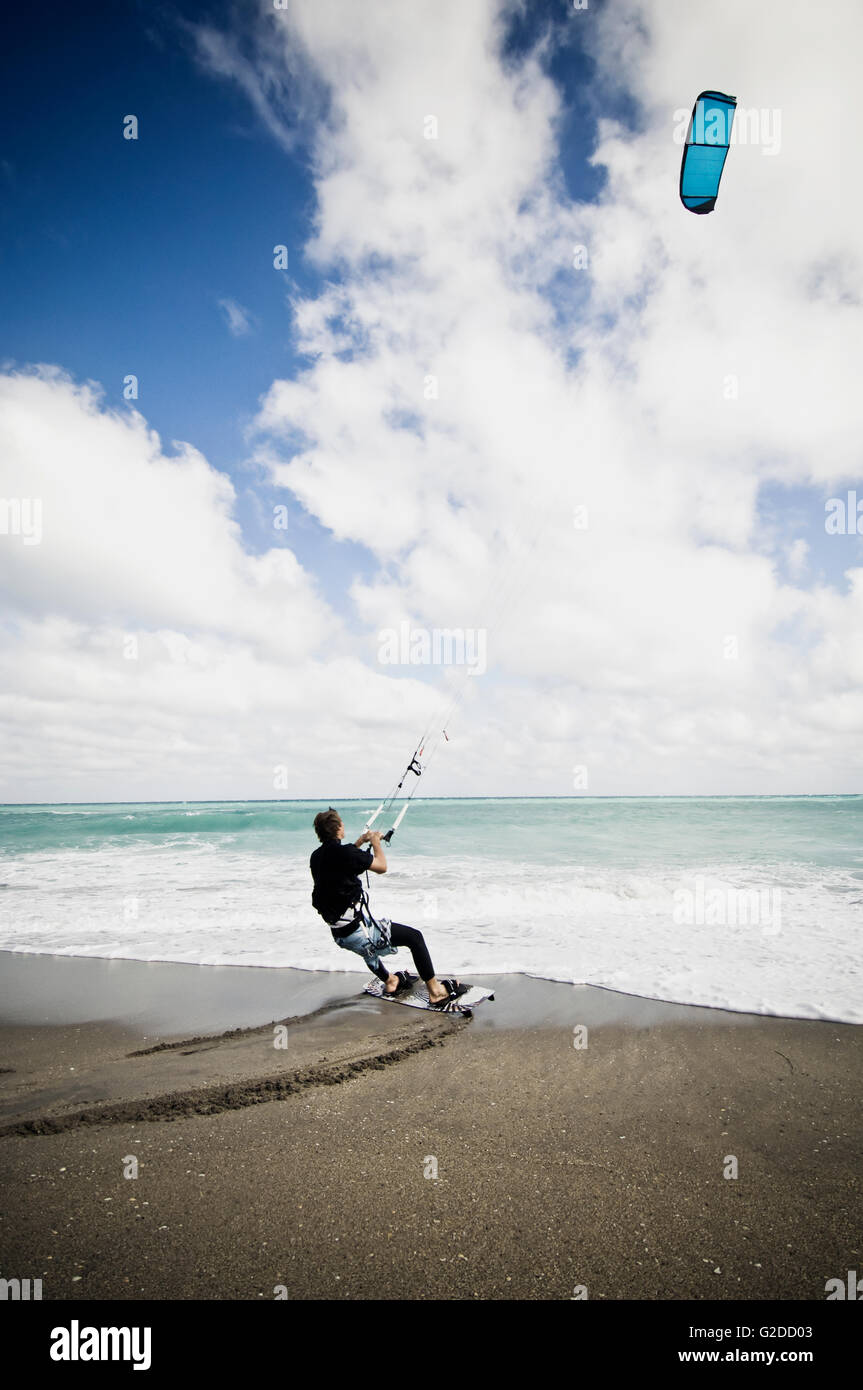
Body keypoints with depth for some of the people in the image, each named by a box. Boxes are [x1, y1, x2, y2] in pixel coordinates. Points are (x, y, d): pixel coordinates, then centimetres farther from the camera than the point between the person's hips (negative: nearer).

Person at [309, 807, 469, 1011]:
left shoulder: (316, 857, 3)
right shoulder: (343, 852, -21)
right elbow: (382, 866, -10)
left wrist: (360, 842, 25)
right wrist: (375, 842, 5)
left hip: (339, 936, 9)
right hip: (358, 931, -8)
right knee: (414, 936, 4)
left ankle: (389, 980, 54)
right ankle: (435, 991, 11)